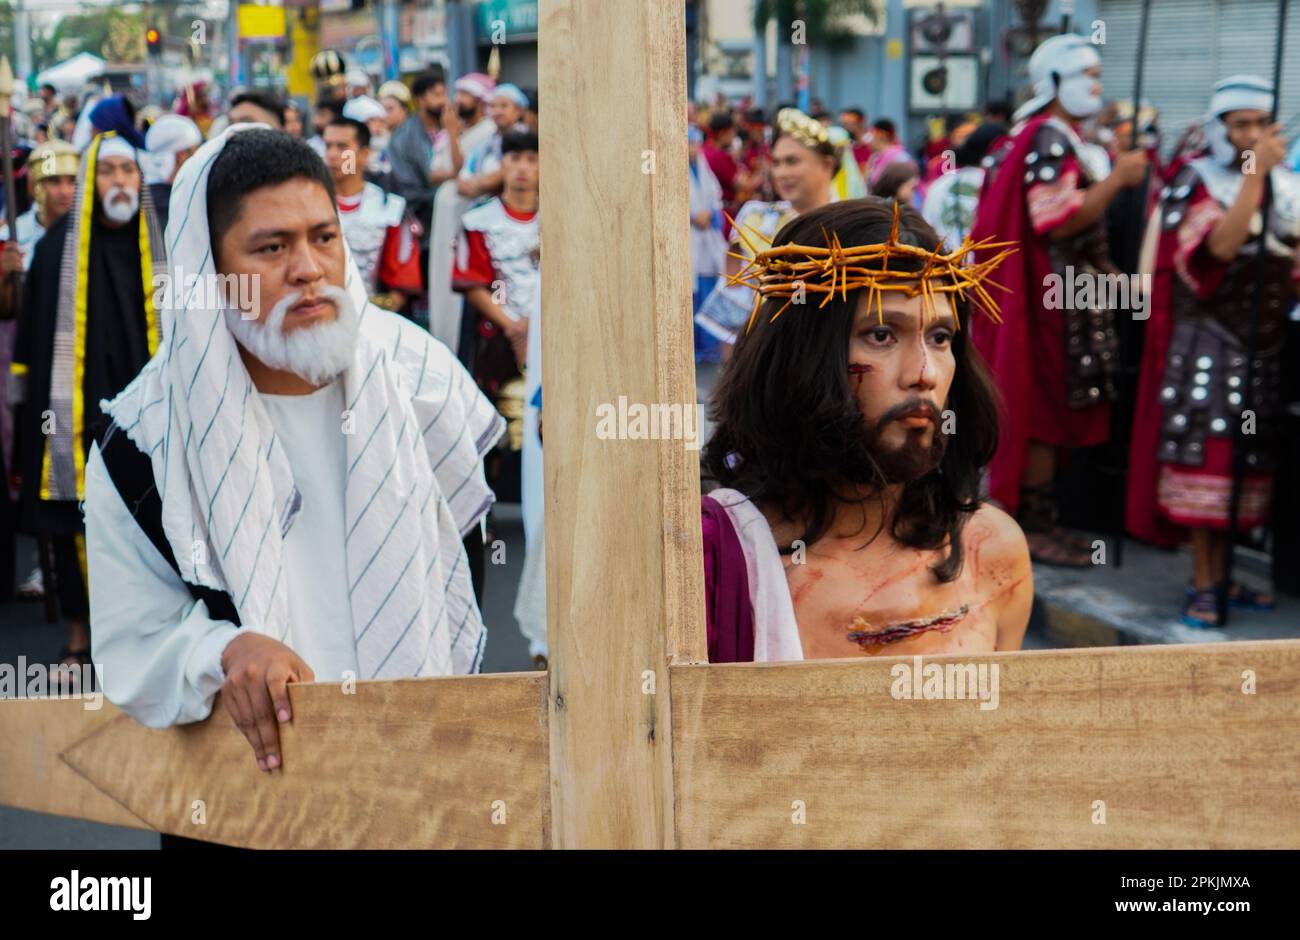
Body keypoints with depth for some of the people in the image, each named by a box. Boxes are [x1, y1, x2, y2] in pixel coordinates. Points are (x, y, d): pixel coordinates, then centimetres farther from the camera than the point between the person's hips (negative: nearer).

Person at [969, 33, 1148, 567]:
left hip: (1070, 296, 10)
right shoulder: (1049, 141, -15)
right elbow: (1058, 222, -25)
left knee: (1052, 416, 12)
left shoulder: (1061, 140, 18)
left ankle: (1038, 520, 19)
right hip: (1054, 300, -10)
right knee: (1048, 411, -5)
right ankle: (1034, 528, 1)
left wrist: (1106, 275, 17)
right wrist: (1117, 178, -19)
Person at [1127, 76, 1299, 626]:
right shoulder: (1198, 183, -4)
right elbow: (1221, 245, -22)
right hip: (1209, 340, -5)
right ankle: (1202, 585, -3)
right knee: (1206, 455, -8)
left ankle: (1220, 576, 13)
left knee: (1246, 460, 5)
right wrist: (1256, 173, -23)